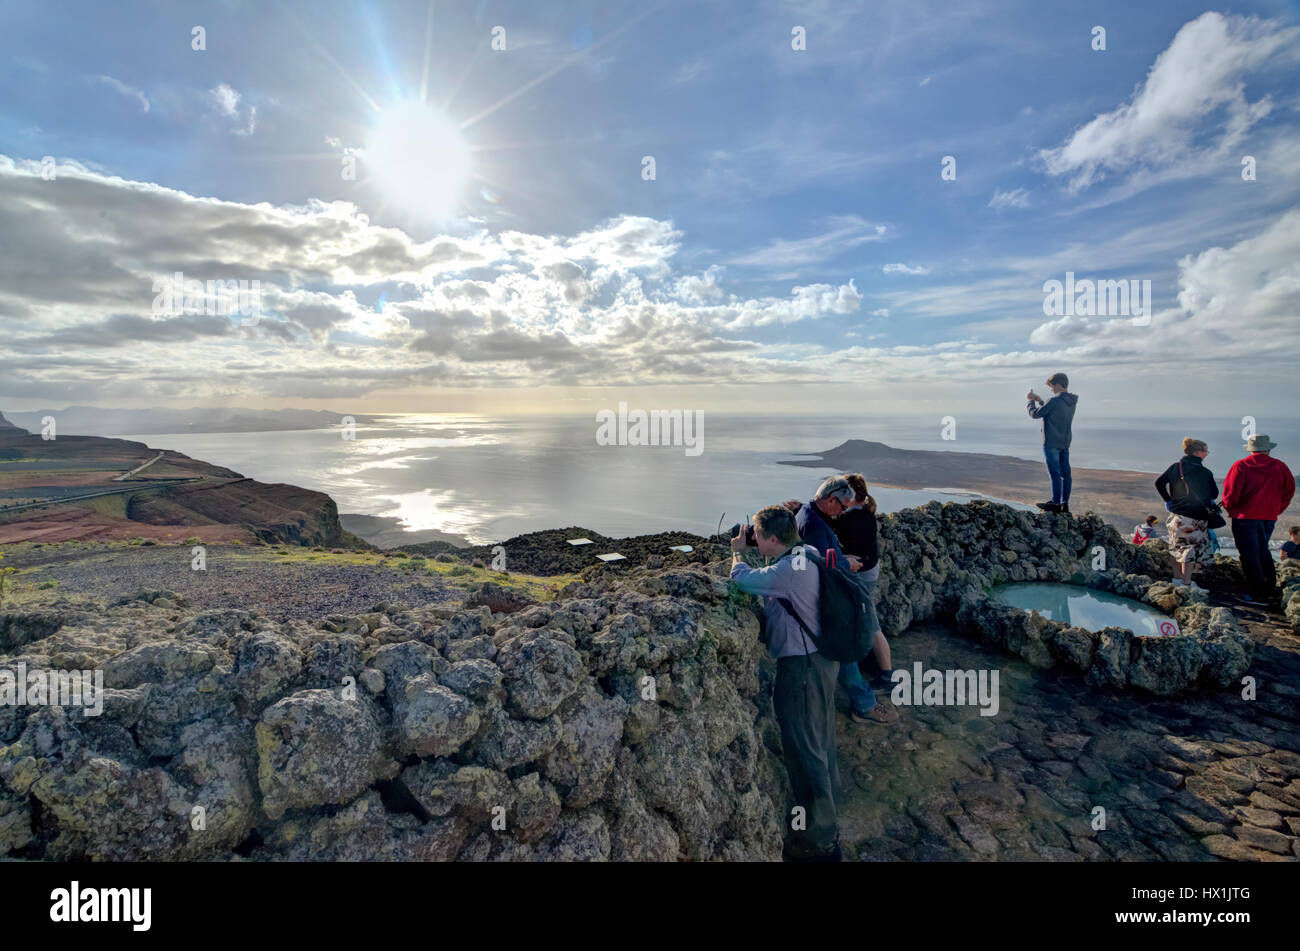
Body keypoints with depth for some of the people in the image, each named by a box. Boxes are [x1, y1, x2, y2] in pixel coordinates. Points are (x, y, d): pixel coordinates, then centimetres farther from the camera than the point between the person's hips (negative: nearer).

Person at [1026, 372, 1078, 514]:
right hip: (1065, 443, 8)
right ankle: (1065, 504, 13)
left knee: (1054, 473, -5)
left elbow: (1035, 414, -10)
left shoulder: (1055, 400, -16)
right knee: (1065, 473, 8)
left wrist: (1031, 401, 6)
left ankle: (1056, 503, -3)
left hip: (1051, 443, -8)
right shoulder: (1071, 402, 11)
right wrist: (1040, 401, 22)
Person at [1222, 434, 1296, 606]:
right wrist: (1276, 510, 19)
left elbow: (1230, 492, -11)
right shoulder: (1279, 467, 4)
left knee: (1249, 554, -1)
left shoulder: (1240, 466, -9)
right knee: (1262, 550, 21)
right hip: (1269, 516, 5)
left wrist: (1230, 508, 6)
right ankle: (1270, 589, 26)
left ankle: (1257, 594, 0)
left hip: (1245, 516, -5)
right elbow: (1289, 490, 11)